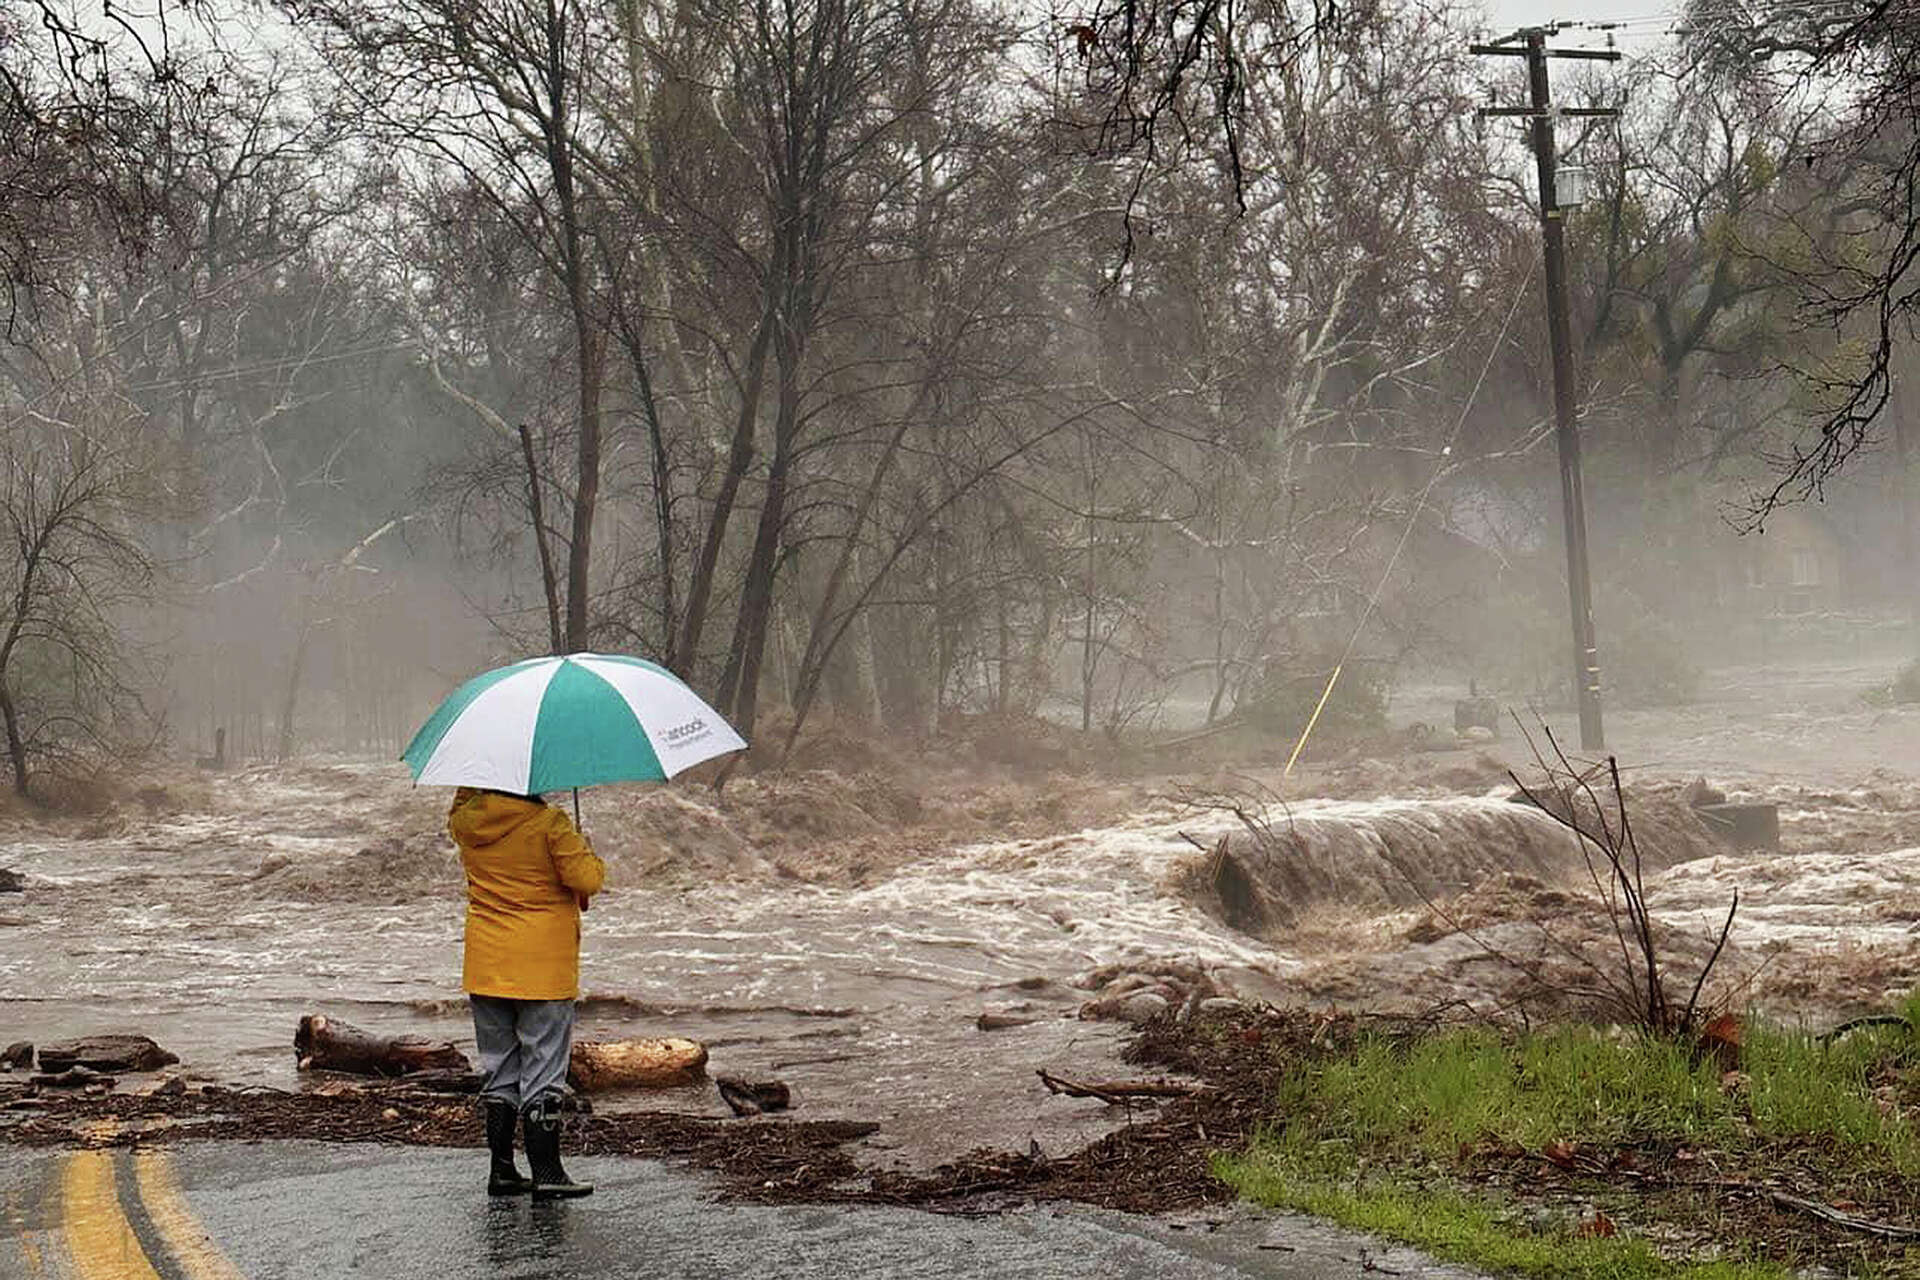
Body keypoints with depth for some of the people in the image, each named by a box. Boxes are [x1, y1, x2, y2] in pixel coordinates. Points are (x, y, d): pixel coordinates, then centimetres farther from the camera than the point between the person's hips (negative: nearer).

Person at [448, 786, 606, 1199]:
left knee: (498, 1068, 14)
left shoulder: (467, 820, -1)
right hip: (543, 970, -5)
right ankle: (546, 1172, 2)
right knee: (543, 1071, 2)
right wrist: (590, 857, 3)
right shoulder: (549, 823, -16)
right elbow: (586, 879, -17)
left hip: (486, 970, 5)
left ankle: (501, 1169, 16)